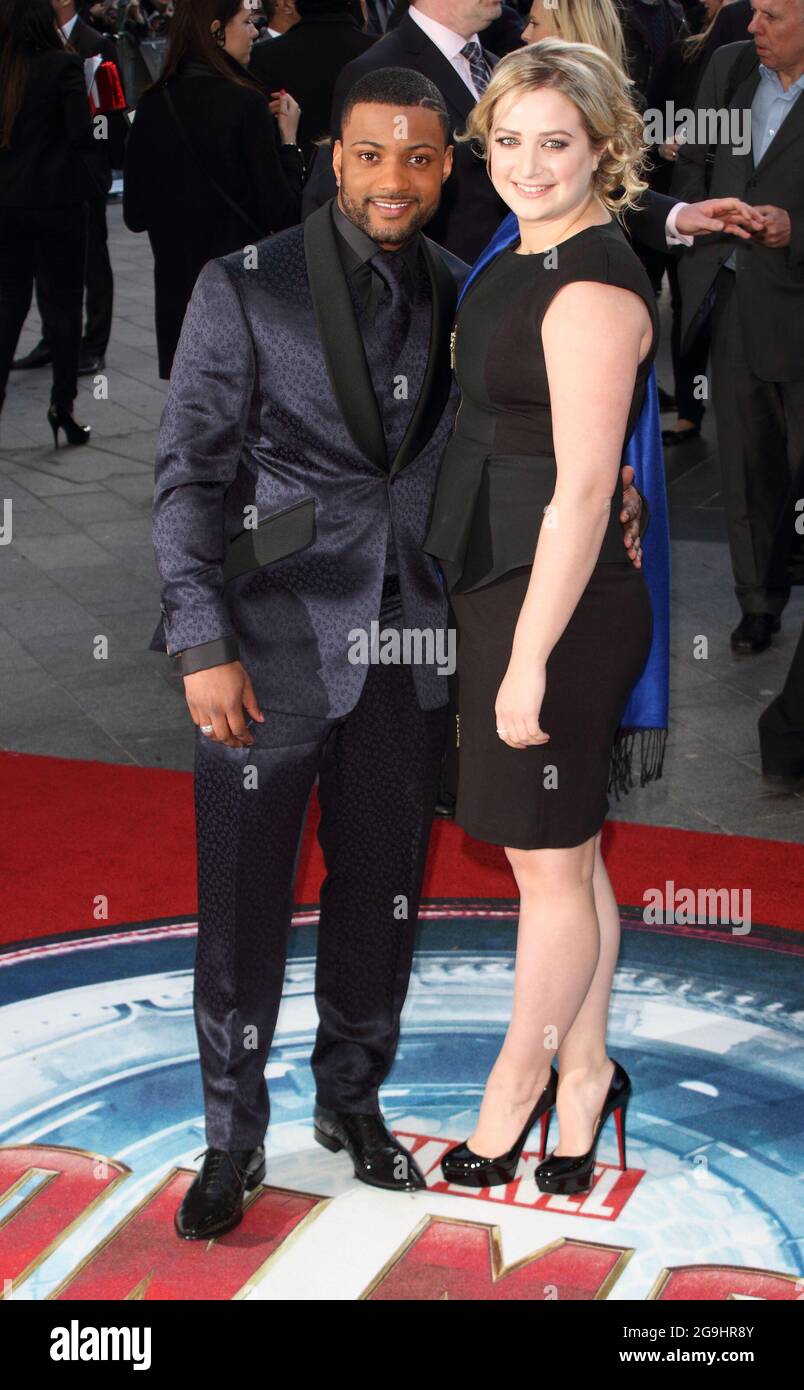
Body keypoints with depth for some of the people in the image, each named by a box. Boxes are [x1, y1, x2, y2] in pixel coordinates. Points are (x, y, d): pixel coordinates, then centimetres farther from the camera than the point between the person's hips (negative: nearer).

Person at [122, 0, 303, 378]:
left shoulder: (152, 105, 2)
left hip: (178, 292, 5)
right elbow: (282, 215, -11)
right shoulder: (245, 103, -13)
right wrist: (288, 139, -1)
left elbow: (135, 216, 7)